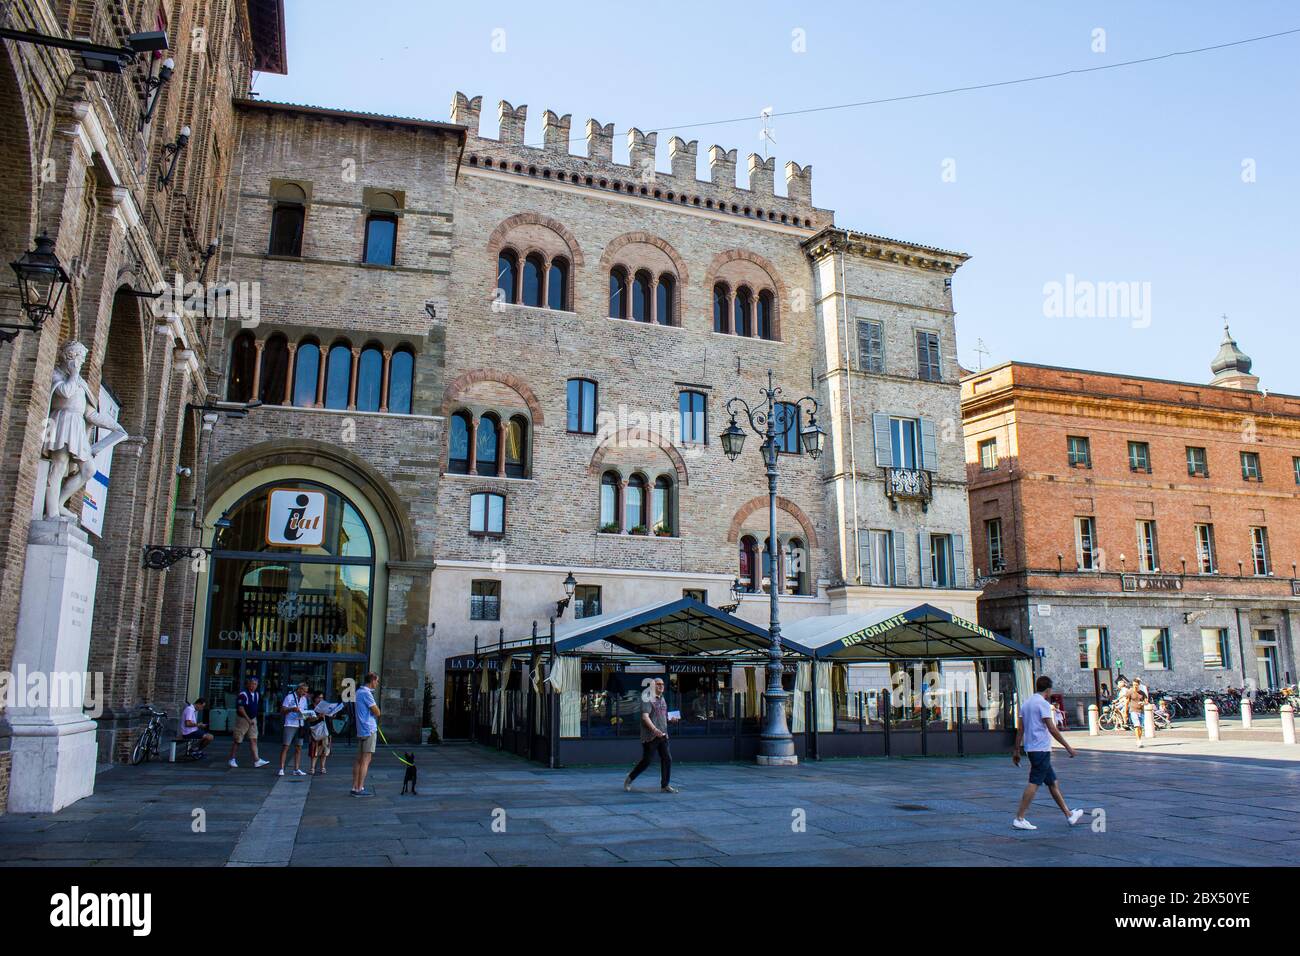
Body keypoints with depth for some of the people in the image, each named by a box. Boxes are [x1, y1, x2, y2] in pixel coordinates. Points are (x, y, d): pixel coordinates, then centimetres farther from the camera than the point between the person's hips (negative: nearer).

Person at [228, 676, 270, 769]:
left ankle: (256, 760, -6)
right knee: (237, 741, 4)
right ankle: (232, 760, 17)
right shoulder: (243, 694, -15)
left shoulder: (257, 695, 8)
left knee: (254, 740, -1)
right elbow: (240, 709, -19)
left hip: (253, 719, 6)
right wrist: (248, 720, -20)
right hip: (242, 719, -6)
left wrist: (254, 719, 14)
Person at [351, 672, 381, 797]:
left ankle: (355, 787, 15)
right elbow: (377, 712, -16)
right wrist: (376, 707, 3)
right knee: (366, 760, -6)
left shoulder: (359, 691, 15)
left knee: (359, 760, 12)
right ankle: (360, 789, -5)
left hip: (361, 730, 10)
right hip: (369, 730, -10)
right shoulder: (366, 693, -16)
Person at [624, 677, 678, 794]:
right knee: (646, 761, -2)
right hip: (650, 736, -7)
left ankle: (665, 785, 8)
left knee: (667, 759, -1)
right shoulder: (647, 699, -10)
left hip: (662, 735, 7)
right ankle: (629, 779, 17)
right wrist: (654, 729, -33)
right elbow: (645, 716, -21)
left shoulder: (662, 699, 16)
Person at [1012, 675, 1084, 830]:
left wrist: (1016, 750, 15)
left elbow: (1020, 729, 13)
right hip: (1041, 749, -9)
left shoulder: (1026, 703, 13)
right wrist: (1068, 747, -9)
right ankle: (1019, 819, -10)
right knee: (1034, 784, -8)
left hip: (1031, 748, 9)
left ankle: (1069, 815, 25)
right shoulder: (1043, 704, -11)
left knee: (1053, 782, 16)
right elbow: (1052, 729, -16)